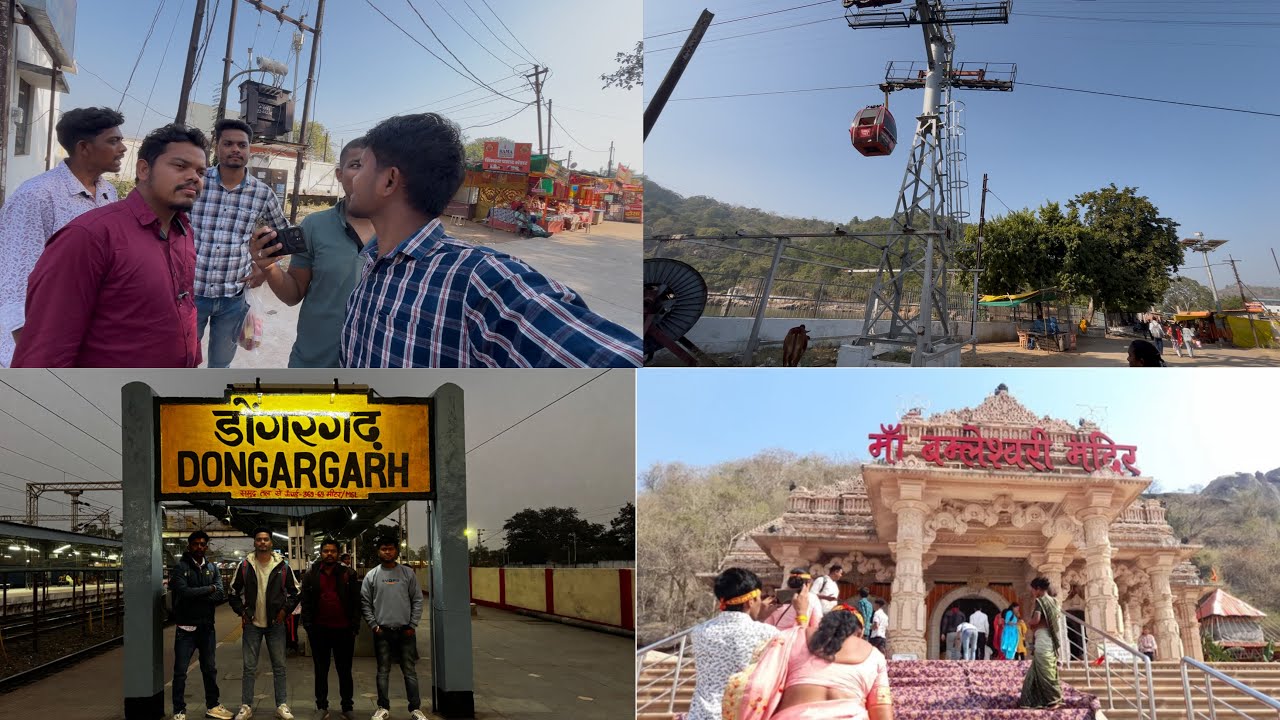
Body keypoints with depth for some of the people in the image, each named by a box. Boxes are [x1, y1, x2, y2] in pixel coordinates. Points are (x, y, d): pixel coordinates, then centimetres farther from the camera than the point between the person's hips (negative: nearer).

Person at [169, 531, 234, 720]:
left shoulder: (212, 568, 8)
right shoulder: (180, 567, -6)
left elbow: (220, 596, -5)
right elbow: (184, 592, -22)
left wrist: (195, 594, -17)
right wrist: (208, 589, -12)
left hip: (207, 626, 5)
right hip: (186, 627, -5)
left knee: (210, 669, 15)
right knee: (180, 671, 1)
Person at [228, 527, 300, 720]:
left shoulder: (282, 566, 0)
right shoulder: (245, 566, 0)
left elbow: (294, 592, 8)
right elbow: (234, 591, 9)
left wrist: (285, 610, -3)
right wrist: (241, 611, -1)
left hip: (275, 624, 0)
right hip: (252, 624, 0)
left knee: (279, 666, 5)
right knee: (249, 668, 3)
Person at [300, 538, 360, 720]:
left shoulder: (348, 575, 1)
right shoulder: (311, 576, 4)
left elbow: (356, 603, 0)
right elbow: (305, 604, 3)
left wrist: (355, 628, -6)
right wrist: (309, 628, -5)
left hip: (344, 630, -1)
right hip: (320, 630, 1)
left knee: (345, 671, 7)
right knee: (321, 671, 10)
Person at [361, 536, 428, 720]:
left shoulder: (408, 573, 3)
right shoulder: (371, 576, 4)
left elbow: (417, 600, 2)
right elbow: (365, 603, 3)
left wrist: (412, 625, -5)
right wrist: (374, 625, -6)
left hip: (405, 631, 0)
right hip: (382, 631, 0)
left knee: (410, 670, 3)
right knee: (383, 671, 7)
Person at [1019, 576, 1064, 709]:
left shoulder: (1040, 601, -13)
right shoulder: (1052, 601, 13)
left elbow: (1036, 619, -25)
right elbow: (1059, 616, 29)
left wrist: (1028, 623, -6)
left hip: (1042, 640, -9)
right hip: (1051, 639, 9)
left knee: (1045, 671, -3)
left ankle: (1053, 700, -2)